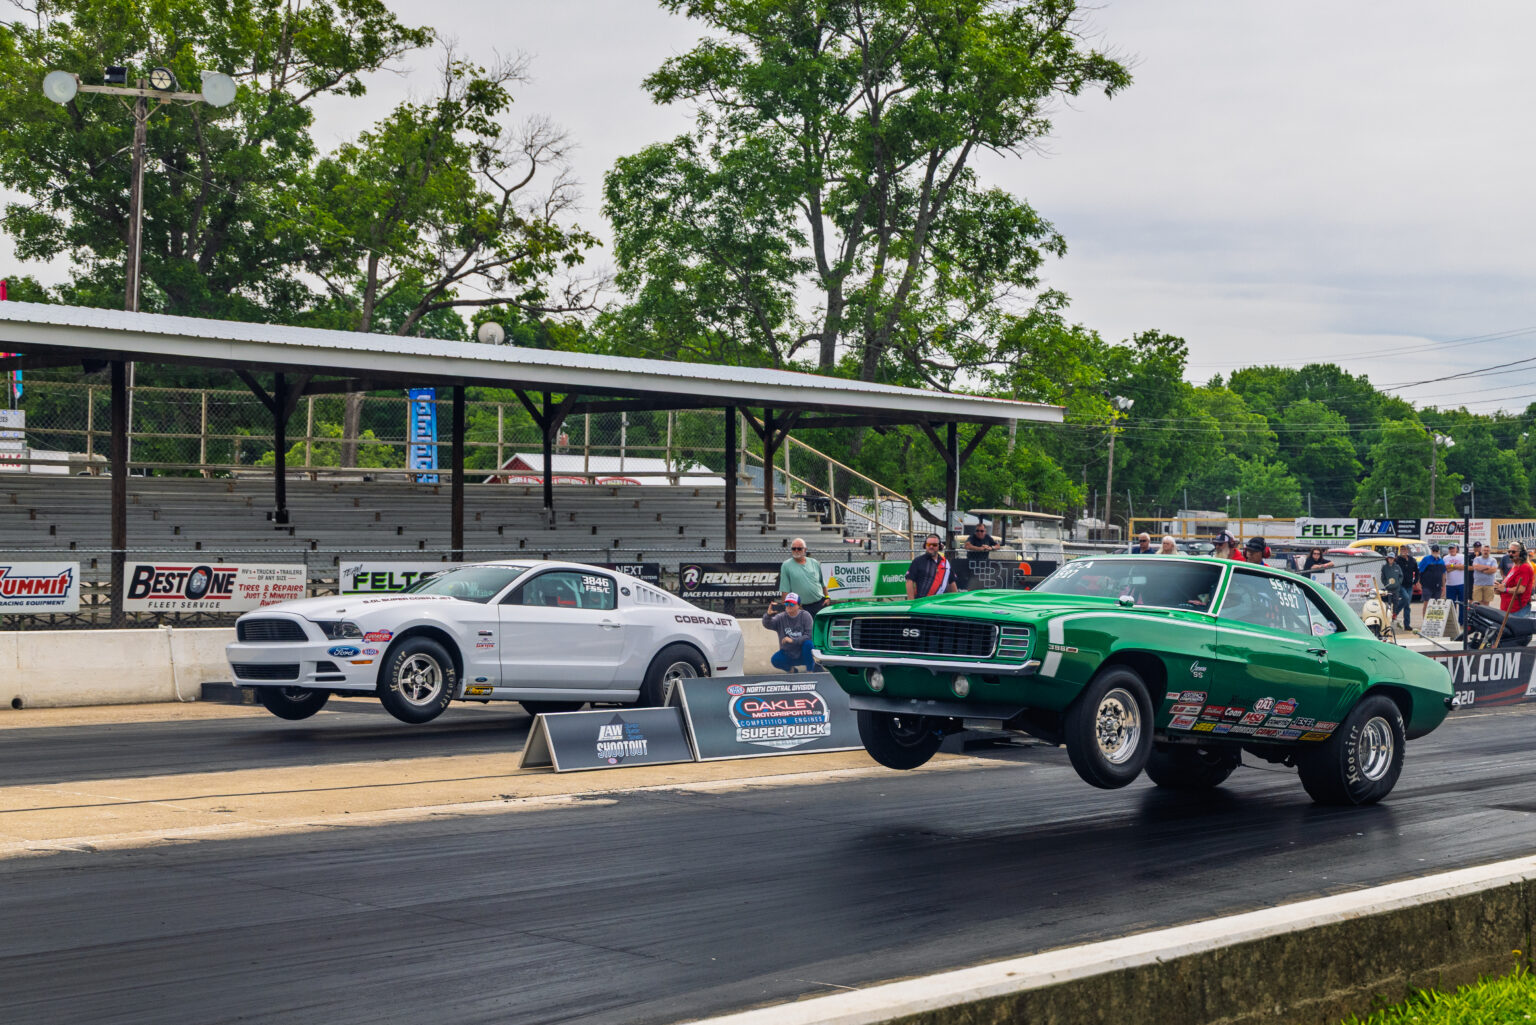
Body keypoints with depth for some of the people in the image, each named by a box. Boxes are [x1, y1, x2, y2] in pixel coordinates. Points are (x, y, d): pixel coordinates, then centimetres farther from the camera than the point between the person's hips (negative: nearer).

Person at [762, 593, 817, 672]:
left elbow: (809, 636, -15)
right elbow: (767, 624, -19)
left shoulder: (805, 615, -7)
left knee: (808, 643, -32)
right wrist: (768, 615, -41)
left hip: (803, 655, -2)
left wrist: (793, 640, -26)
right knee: (775, 660, -26)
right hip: (787, 655, 2)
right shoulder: (781, 617, -2)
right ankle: (791, 670, 8)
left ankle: (810, 671, -13)